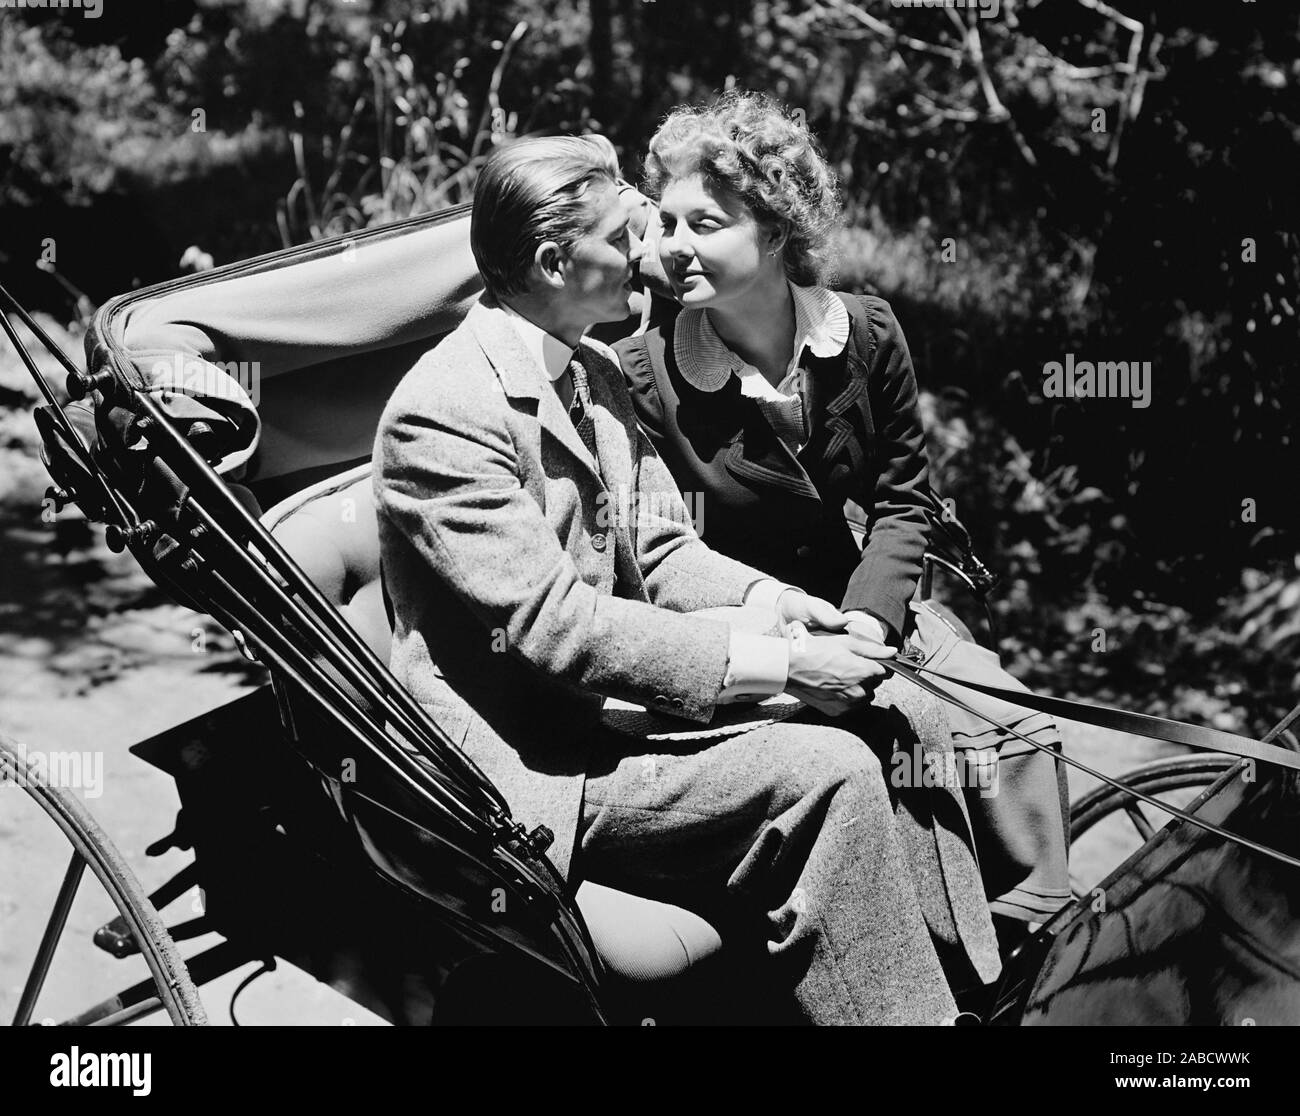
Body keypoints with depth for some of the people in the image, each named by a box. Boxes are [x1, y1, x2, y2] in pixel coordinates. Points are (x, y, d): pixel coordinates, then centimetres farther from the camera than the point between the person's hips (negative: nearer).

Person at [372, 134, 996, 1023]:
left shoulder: (596, 374, 11)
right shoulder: (440, 413, -18)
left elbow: (662, 550, 13)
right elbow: (553, 624, -23)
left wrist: (771, 602, -8)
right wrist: (773, 663, -24)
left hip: (602, 706, 9)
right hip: (528, 773, -9)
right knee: (828, 774, -21)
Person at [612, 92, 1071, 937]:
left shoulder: (866, 335, -3)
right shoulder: (641, 377, -14)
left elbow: (904, 500, 5)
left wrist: (866, 621, -12)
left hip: (868, 602, 4)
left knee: (1021, 728, -14)